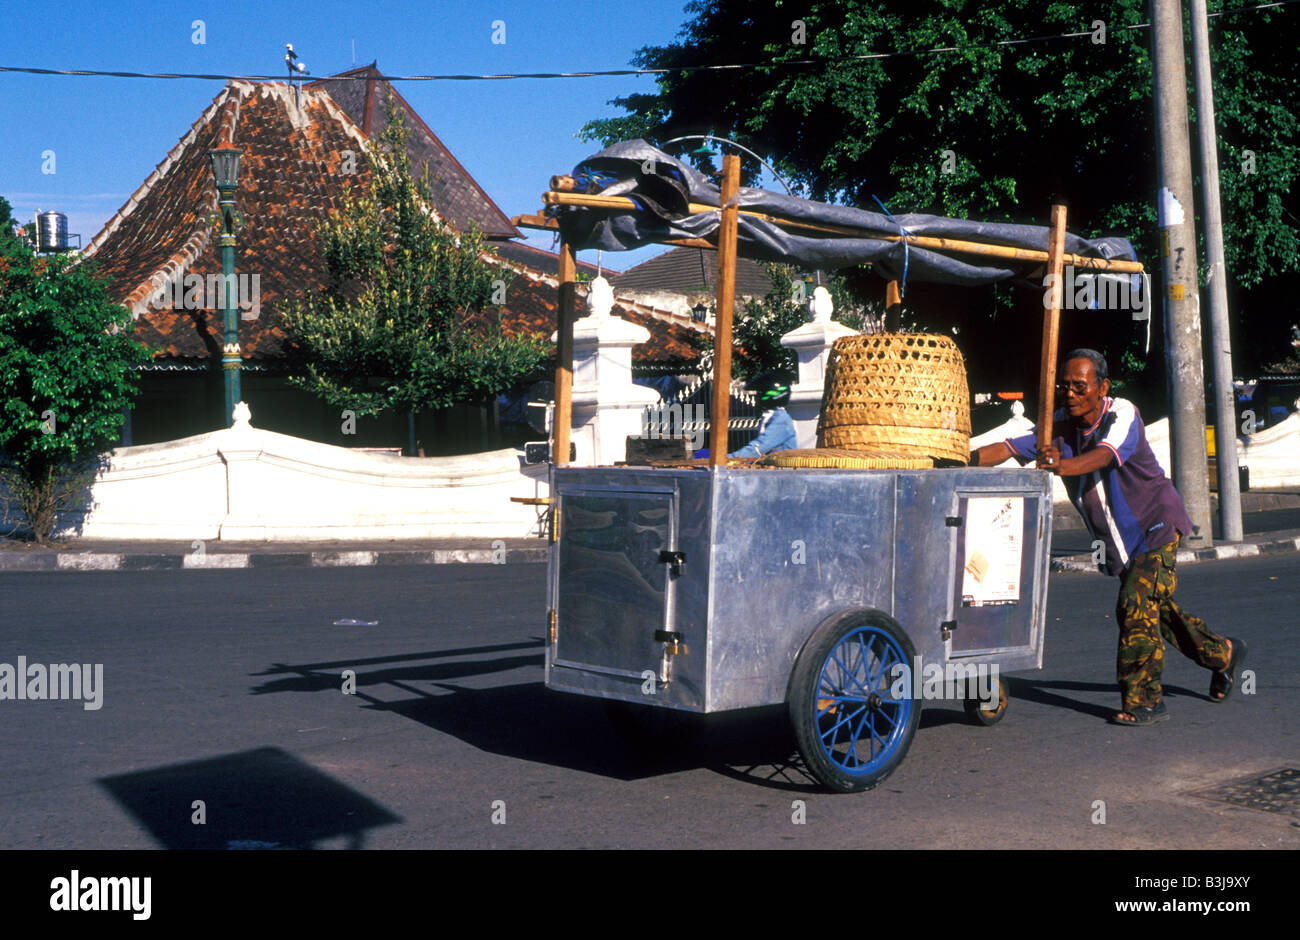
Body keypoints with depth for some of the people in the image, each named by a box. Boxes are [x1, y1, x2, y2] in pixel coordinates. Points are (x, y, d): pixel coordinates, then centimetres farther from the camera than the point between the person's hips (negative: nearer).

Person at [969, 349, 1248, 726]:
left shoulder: (1122, 414, -22)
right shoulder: (1060, 424, -5)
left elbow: (1103, 456, -42)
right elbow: (1010, 447, -15)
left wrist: (1061, 465, -61)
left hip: (1156, 525, -7)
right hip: (1119, 540, 7)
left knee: (1137, 606, -19)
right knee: (1154, 610, 15)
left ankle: (1144, 700, -11)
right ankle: (1223, 653, 38)